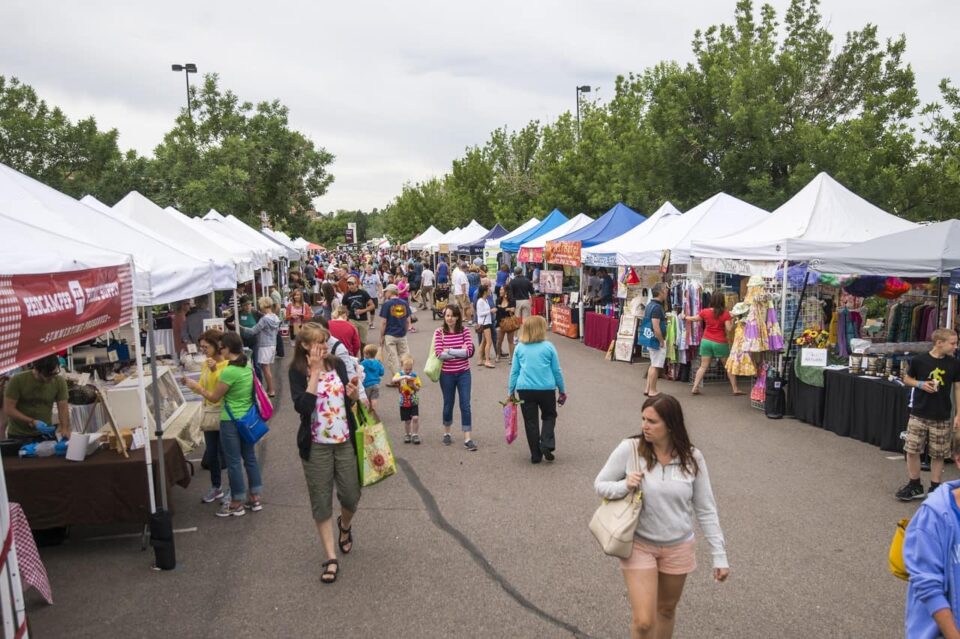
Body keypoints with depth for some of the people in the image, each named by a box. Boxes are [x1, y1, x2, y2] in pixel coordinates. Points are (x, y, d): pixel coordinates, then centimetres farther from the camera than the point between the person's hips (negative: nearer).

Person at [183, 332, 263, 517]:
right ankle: (255, 498, 23)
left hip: (231, 422, -8)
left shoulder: (229, 371, -22)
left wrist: (196, 387, 2)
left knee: (234, 462, 5)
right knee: (250, 458, 15)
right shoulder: (248, 366, 2)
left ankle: (237, 504, 16)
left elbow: (214, 398, -12)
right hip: (248, 418, 8)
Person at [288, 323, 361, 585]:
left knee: (351, 496, 8)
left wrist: (353, 395, -8)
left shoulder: (337, 364, 4)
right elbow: (302, 406, -22)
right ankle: (331, 558, 15)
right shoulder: (297, 371, -7)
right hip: (316, 445, -3)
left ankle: (345, 525, 42)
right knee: (321, 502, 4)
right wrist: (315, 372, -20)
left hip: (344, 441, 3)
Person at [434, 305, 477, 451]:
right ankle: (446, 433, 36)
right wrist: (460, 352, -16)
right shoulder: (439, 333, -6)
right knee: (448, 405, 14)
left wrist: (450, 351, -17)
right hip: (446, 374, 0)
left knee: (465, 405, -2)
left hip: (463, 373, 0)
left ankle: (468, 439, 1)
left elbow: (470, 351, -13)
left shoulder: (464, 331, -3)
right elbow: (439, 354, -15)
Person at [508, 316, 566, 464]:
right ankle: (546, 444, -2)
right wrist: (562, 390, 12)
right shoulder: (548, 347, -4)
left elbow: (514, 371, 4)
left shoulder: (520, 348, 1)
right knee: (549, 416, 19)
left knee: (531, 421, 11)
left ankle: (536, 454, 14)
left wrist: (510, 391, 12)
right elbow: (557, 371, 2)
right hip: (546, 389, -1)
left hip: (525, 389, 1)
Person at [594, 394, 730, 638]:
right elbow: (600, 484, -3)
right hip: (639, 545, -2)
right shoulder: (629, 449, -15)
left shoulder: (692, 458, -9)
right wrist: (624, 486, -24)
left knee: (666, 610, 19)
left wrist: (719, 555, -1)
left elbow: (706, 510, -1)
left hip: (679, 547, 2)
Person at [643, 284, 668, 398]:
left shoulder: (650, 305, 10)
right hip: (656, 340, -10)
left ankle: (648, 389, 22)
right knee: (656, 366, -1)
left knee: (653, 365, 18)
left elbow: (645, 318, 23)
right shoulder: (657, 307, -20)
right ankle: (652, 391, 5)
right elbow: (656, 328, -25)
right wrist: (662, 341, -18)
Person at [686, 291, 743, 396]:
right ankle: (735, 389, 15)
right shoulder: (726, 313, -10)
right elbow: (729, 329, -13)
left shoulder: (705, 312, -2)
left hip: (706, 341, 3)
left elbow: (693, 319, 13)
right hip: (720, 343, -3)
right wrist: (732, 319, 2)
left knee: (703, 366, 8)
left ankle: (695, 388, 3)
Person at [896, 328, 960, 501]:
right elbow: (906, 379, 7)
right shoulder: (919, 360, -8)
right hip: (918, 415, -1)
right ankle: (914, 486, 18)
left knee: (938, 455, 7)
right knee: (912, 450, 3)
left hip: (942, 418, 1)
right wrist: (920, 384, -14)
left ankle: (935, 489, 21)